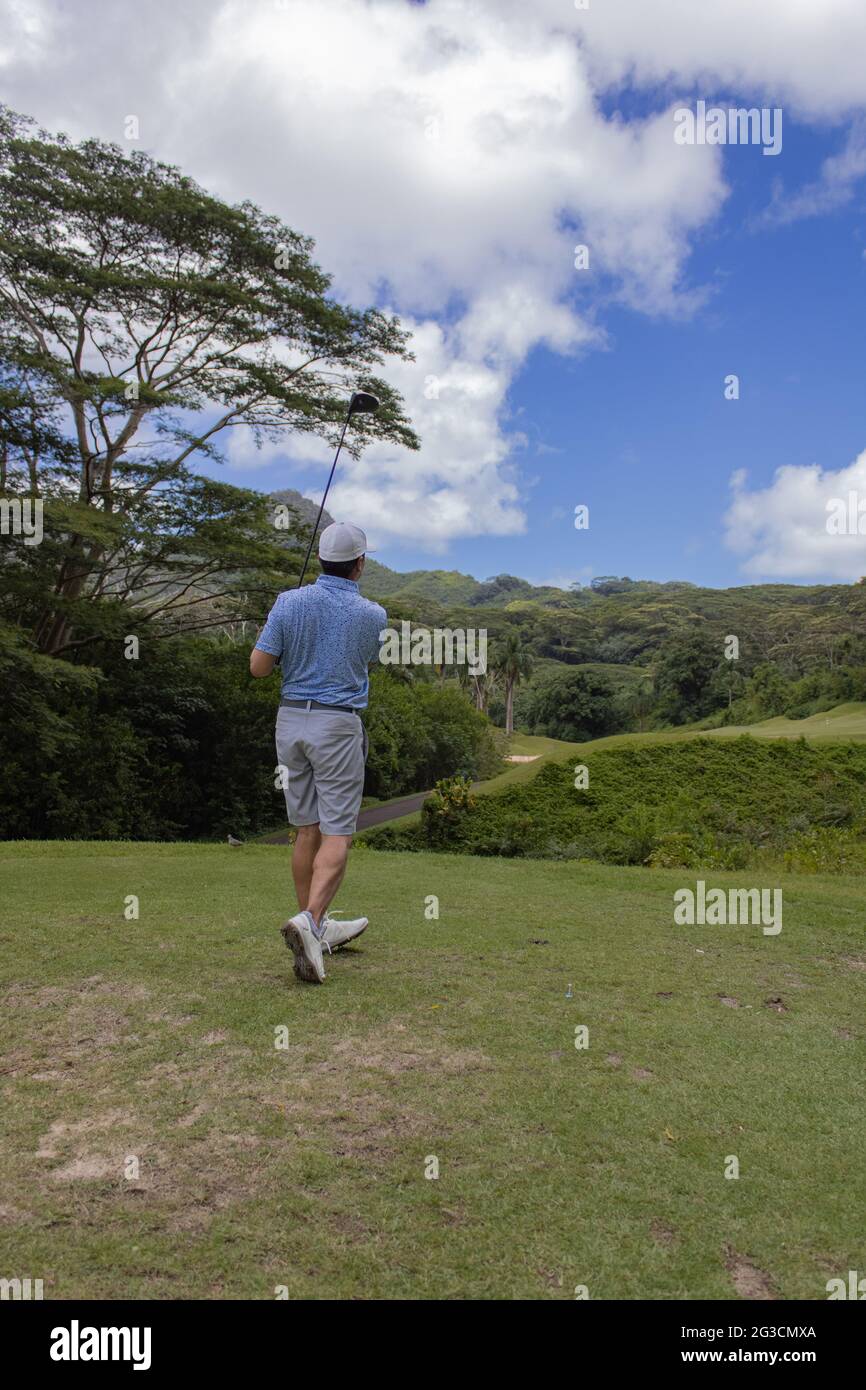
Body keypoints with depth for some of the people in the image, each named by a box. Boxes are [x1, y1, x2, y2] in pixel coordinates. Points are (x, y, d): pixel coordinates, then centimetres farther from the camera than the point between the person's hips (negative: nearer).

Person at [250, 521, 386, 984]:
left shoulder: (290, 602, -3)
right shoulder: (372, 615, -5)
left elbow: (258, 665, -4)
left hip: (291, 719, 4)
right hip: (338, 725, -4)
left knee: (306, 829, 12)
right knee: (337, 834, -2)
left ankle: (315, 927, 22)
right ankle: (309, 920, -20)